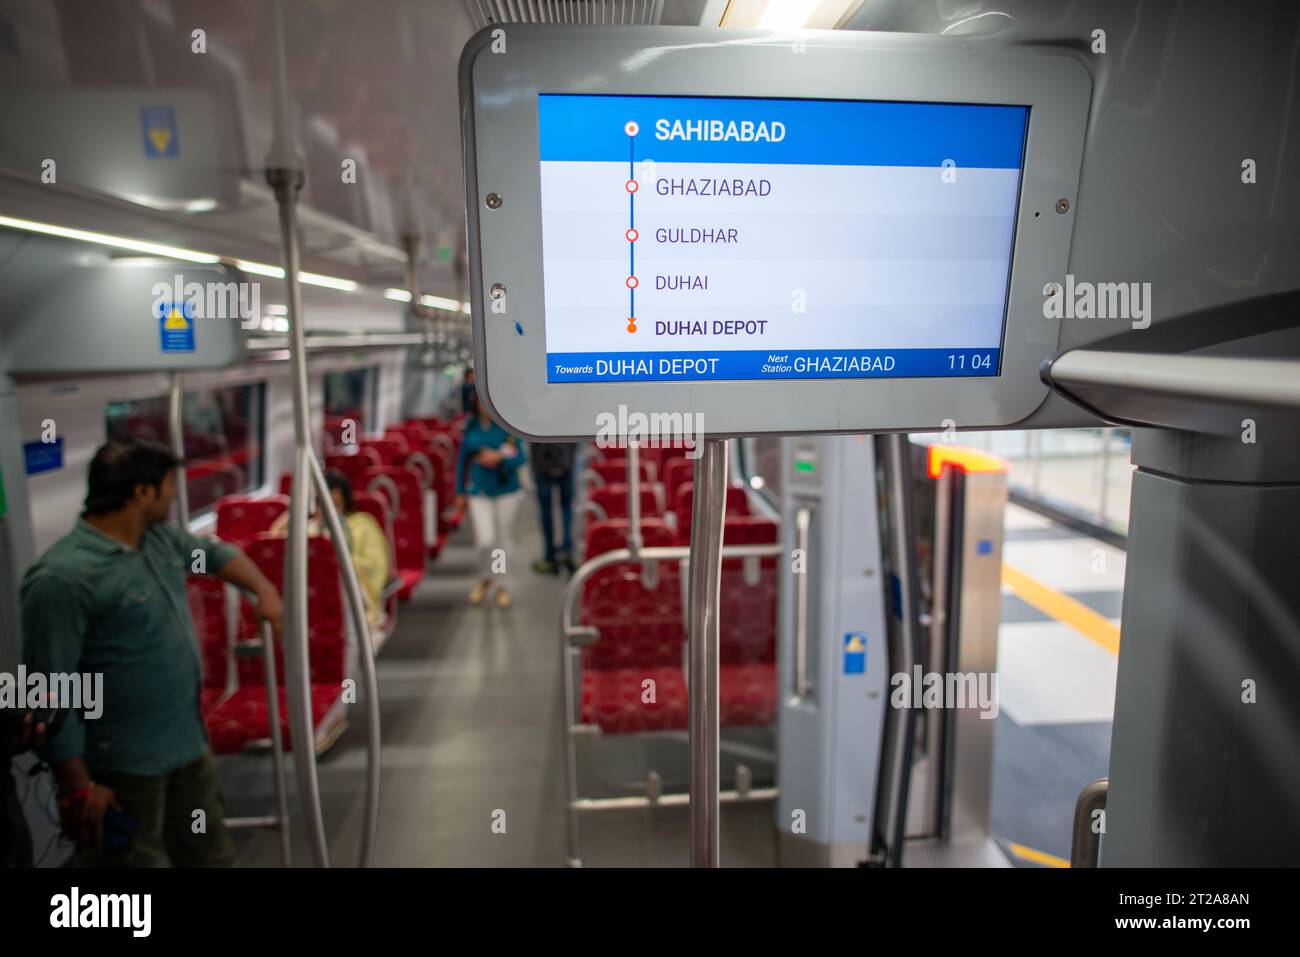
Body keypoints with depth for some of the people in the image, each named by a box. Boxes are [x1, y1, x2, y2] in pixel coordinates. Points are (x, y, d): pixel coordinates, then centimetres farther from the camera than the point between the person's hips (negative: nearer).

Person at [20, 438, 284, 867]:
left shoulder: (161, 536, 3)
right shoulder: (62, 578, -23)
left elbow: (215, 553, 26)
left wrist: (263, 590, 20)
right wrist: (77, 785, -19)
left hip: (189, 747, 9)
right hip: (123, 768, -8)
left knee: (211, 856, 22)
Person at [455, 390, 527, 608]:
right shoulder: (470, 426, 3)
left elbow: (520, 457, -6)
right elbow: (462, 459, 9)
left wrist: (500, 458, -24)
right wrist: (460, 492, 9)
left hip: (506, 490, -1)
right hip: (479, 491, 1)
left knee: (502, 539, 8)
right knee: (485, 540, -9)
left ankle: (501, 585, 26)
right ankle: (483, 579, 20)